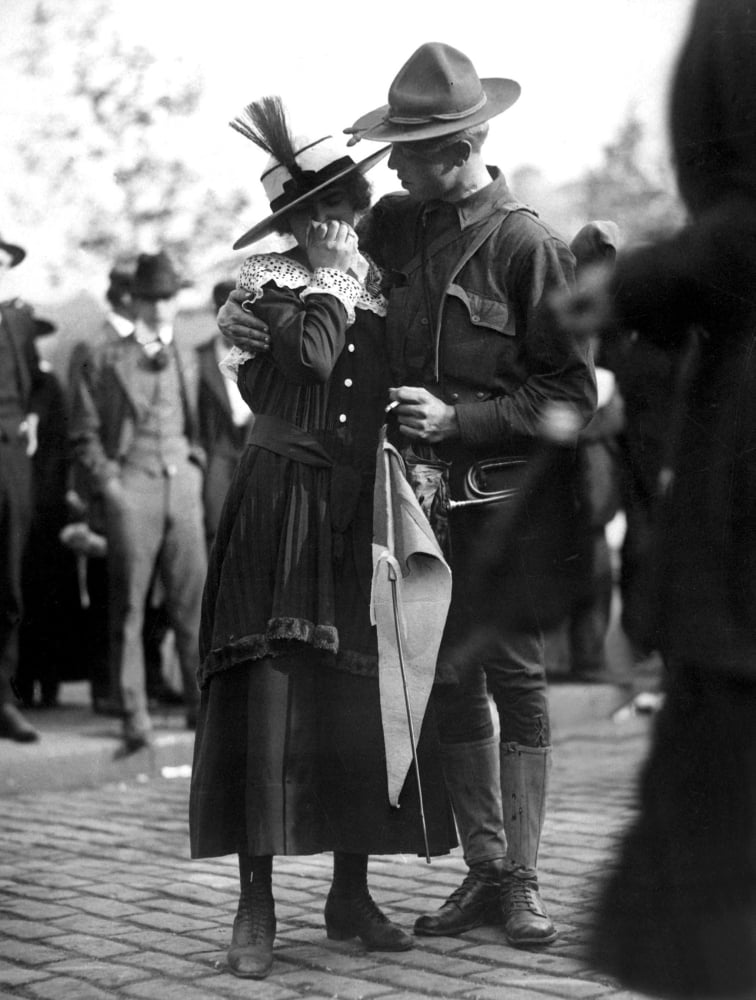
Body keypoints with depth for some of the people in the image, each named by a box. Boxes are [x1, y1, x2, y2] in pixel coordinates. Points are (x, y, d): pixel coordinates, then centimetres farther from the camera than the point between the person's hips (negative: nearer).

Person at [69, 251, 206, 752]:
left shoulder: (187, 362, 17)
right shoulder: (107, 361, 5)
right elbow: (85, 435, 3)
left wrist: (198, 468, 8)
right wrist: (108, 483, -6)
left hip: (183, 485, 3)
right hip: (132, 486, -3)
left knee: (193, 599, 0)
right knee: (129, 607, -3)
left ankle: (203, 704, 8)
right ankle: (135, 717, 0)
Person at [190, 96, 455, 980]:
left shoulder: (385, 284, 12)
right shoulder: (268, 281, 0)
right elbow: (312, 352, -18)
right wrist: (337, 278, -7)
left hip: (364, 510, 4)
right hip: (283, 502, -4)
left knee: (364, 692, 4)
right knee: (270, 682, -9)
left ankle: (350, 893, 17)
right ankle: (255, 907, -3)